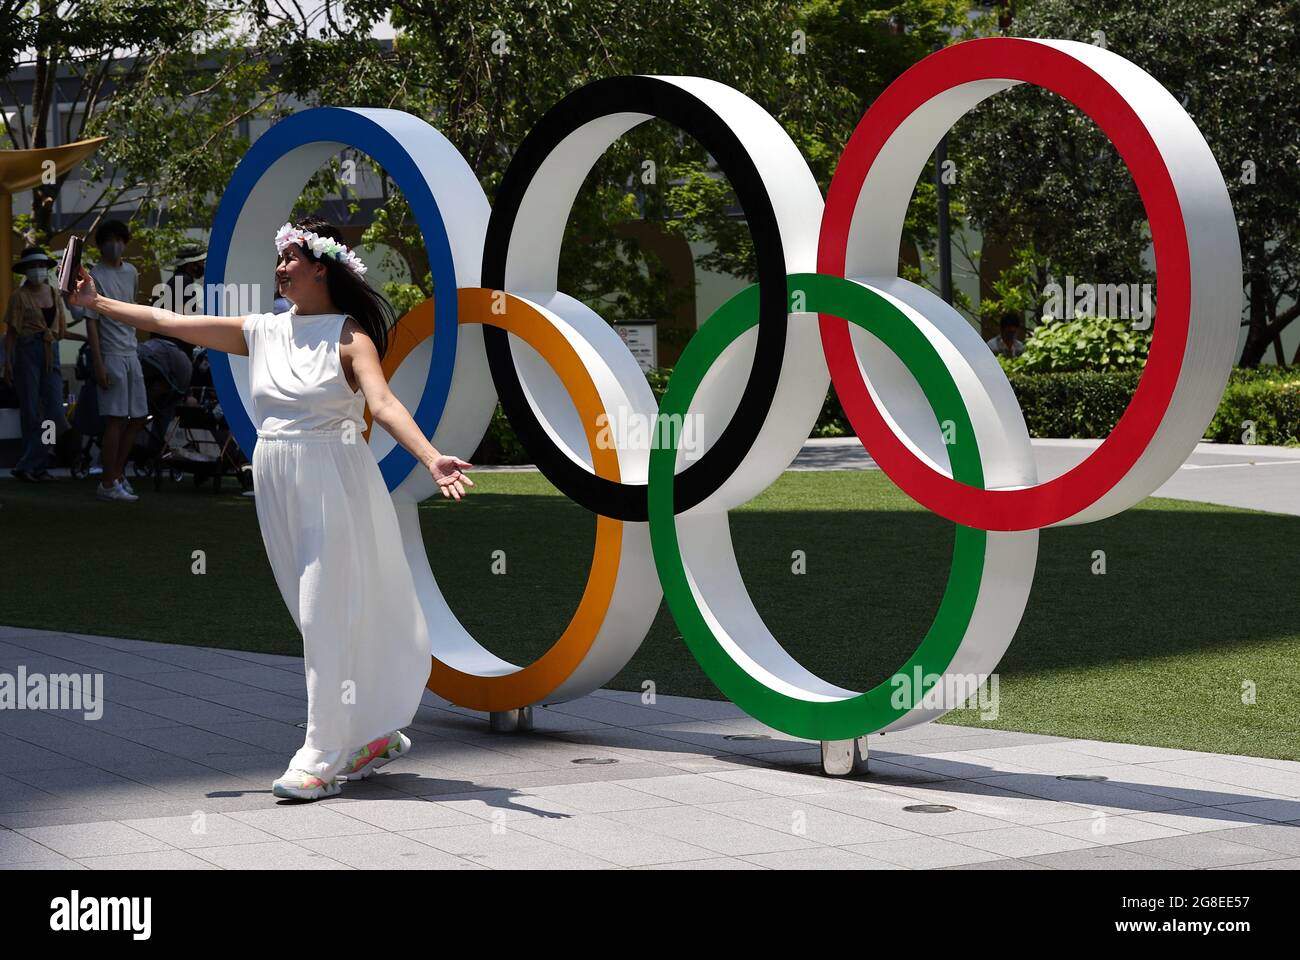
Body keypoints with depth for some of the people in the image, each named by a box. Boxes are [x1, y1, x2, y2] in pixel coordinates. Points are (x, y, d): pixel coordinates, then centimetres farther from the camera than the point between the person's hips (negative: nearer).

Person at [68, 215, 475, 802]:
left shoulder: (349, 335, -8)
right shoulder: (261, 332, 9)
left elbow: (383, 404, -22)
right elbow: (165, 322, 11)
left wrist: (431, 459, -37)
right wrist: (95, 302, 11)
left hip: (333, 486, -6)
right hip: (278, 488, 6)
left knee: (328, 616, -6)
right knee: (315, 616, 10)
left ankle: (322, 758, -2)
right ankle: (376, 734, 22)